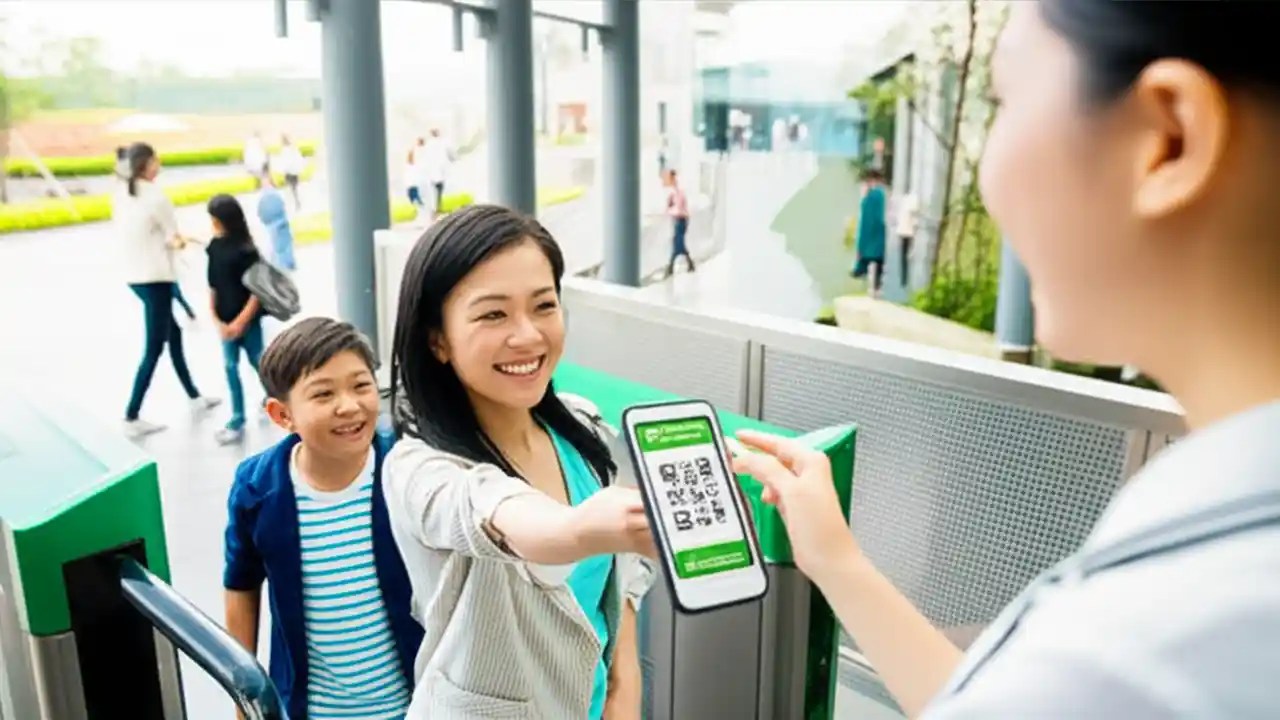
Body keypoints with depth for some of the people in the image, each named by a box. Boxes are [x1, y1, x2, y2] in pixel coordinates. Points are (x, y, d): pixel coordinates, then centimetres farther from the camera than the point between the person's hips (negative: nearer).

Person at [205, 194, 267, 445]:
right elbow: (212, 286, 5)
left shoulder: (245, 250, -15)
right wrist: (217, 320, -2)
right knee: (230, 367, 7)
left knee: (256, 361, 9)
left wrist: (241, 321, -15)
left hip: (247, 319, -5)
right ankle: (237, 421, 14)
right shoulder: (215, 247, 1)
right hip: (226, 321, 5)